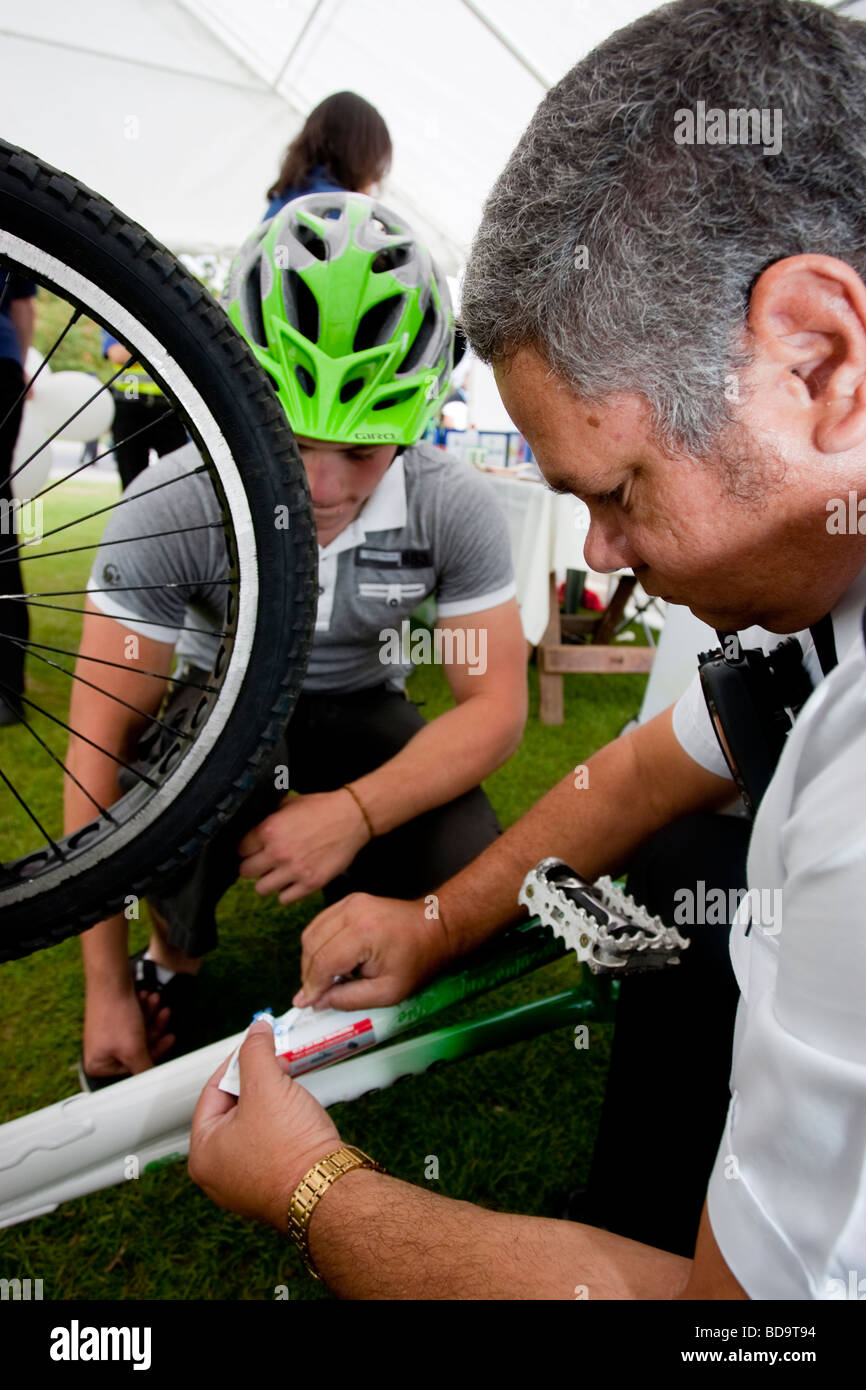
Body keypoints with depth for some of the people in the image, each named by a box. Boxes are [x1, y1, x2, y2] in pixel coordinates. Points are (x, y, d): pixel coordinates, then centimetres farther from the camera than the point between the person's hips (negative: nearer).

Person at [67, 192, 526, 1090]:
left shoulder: (454, 509, -22)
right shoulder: (172, 507, -27)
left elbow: (495, 705, -19)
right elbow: (100, 737, -24)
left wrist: (354, 811, -39)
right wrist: (105, 989, -21)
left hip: (356, 712, 1)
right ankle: (173, 959, -3)